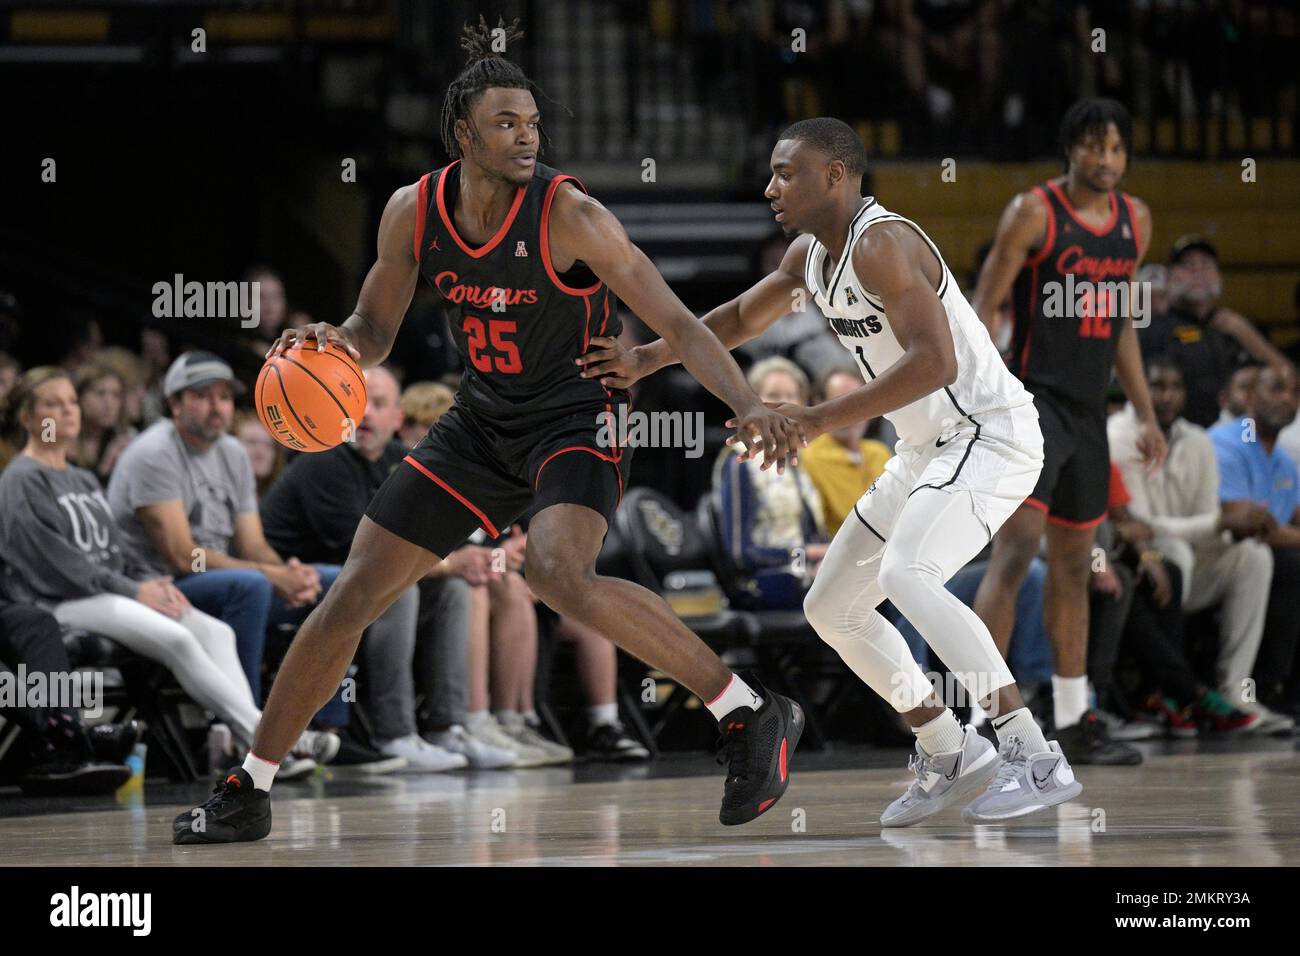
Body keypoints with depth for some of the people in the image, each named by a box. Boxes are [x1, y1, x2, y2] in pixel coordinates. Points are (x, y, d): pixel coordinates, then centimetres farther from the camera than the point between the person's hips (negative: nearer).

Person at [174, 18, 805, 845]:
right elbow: (375, 332, 6)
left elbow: (675, 323, -21)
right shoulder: (414, 212, -7)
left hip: (575, 420, -5)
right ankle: (248, 791, 17)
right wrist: (333, 343, -18)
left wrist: (749, 405, -35)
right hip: (483, 421, 5)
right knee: (352, 598, 3)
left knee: (561, 575, -34)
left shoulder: (569, 216, -21)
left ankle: (754, 716, -23)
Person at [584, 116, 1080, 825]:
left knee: (906, 573, -32)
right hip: (930, 449, 10)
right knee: (830, 608, 10)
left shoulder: (881, 244, -21)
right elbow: (742, 318, 28)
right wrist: (646, 360, 20)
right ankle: (948, 757, 20)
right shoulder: (810, 253, 9)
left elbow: (935, 362, -32)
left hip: (990, 434, -10)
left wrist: (819, 421, -32)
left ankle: (1035, 761, -33)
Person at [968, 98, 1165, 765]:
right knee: (1014, 552, -16)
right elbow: (983, 306, -9)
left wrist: (1145, 414, 18)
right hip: (1032, 400, -7)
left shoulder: (1136, 221, 12)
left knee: (1074, 566, 13)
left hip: (1087, 410, 7)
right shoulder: (1034, 212, -9)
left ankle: (1073, 723, 21)